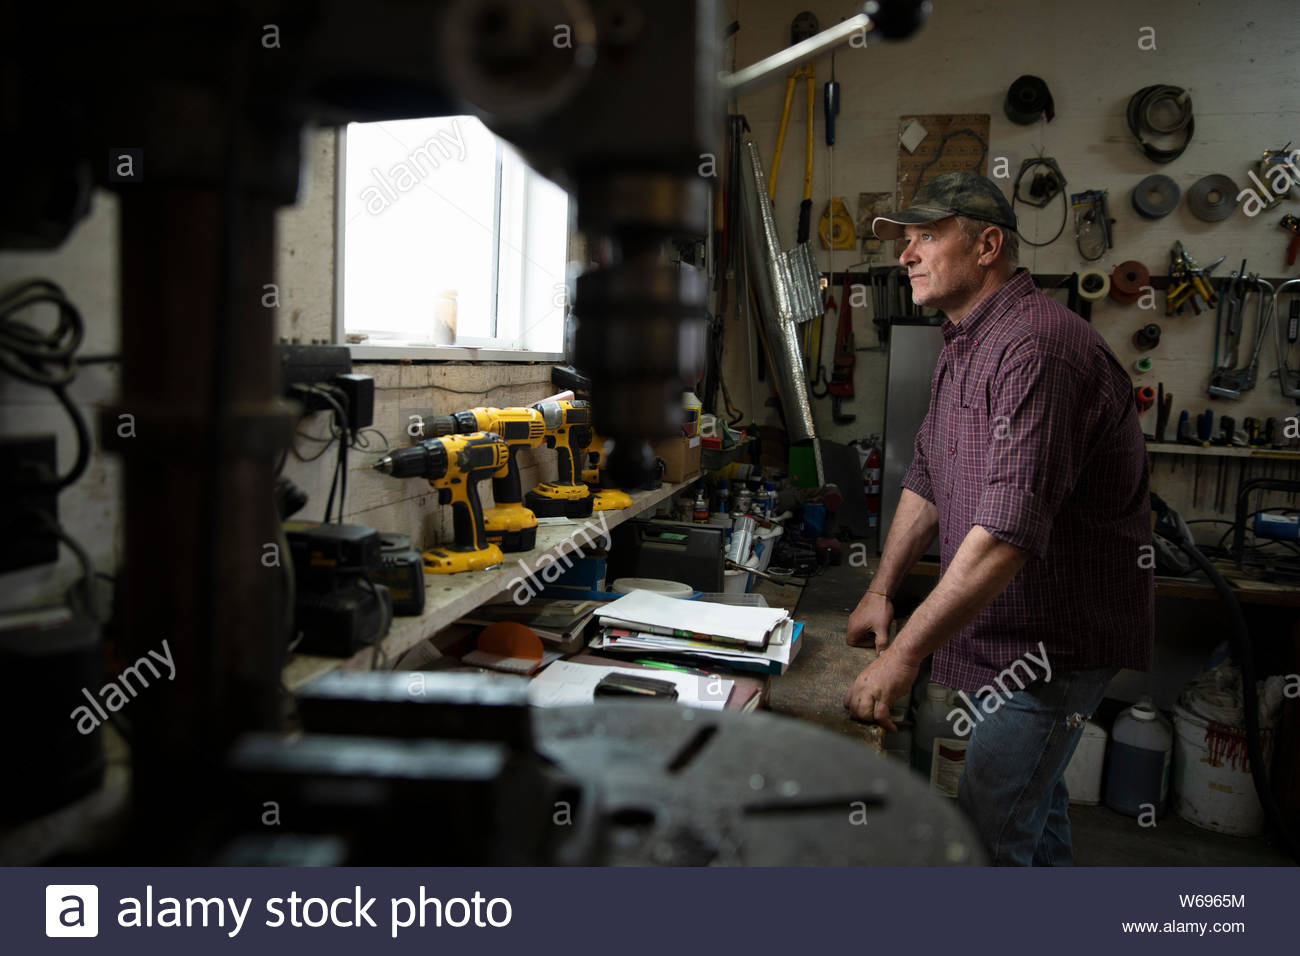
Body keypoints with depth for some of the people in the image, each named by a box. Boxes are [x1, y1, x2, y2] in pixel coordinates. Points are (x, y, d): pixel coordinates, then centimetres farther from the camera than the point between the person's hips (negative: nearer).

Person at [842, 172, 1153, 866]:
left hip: (1059, 636, -10)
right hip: (1007, 626, 10)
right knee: (1032, 795, 25)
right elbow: (927, 479, 15)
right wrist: (881, 589, 7)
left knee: (986, 833, -6)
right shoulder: (963, 345, 10)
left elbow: (1009, 529, -34)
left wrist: (904, 654, -33)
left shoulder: (1036, 347, -25)